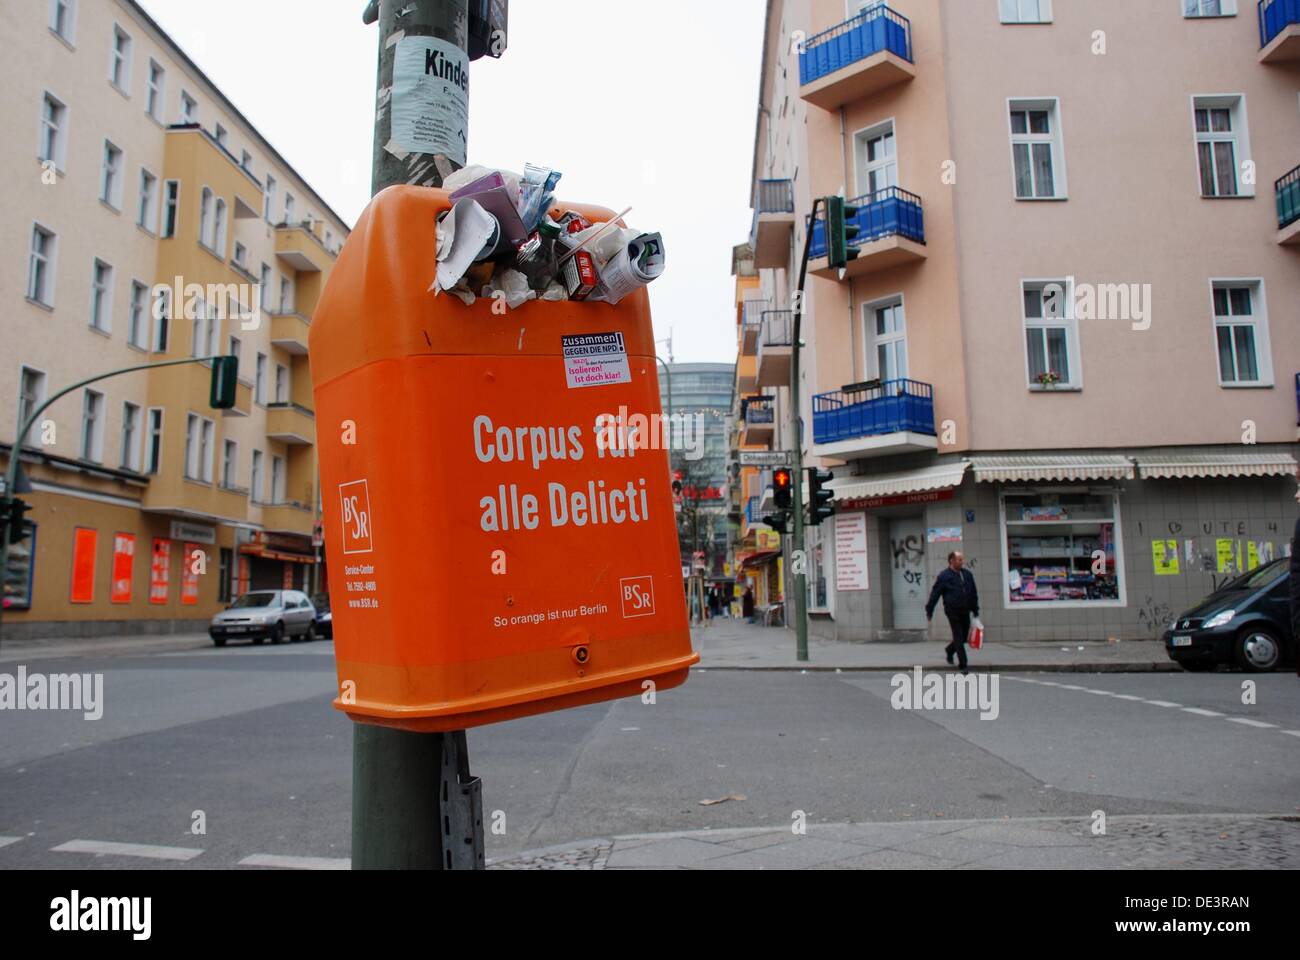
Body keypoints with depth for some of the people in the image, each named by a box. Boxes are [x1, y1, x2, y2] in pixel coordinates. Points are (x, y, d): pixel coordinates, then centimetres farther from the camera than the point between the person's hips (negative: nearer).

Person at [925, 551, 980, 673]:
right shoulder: (944, 576, -6)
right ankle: (963, 666, 2)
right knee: (959, 639, -4)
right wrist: (929, 611, -2)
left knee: (963, 638, 11)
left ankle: (949, 650, 39)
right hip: (953, 613, -5)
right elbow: (934, 594, -3)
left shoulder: (967, 574, 10)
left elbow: (974, 593, 17)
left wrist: (975, 611, 15)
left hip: (965, 612, 5)